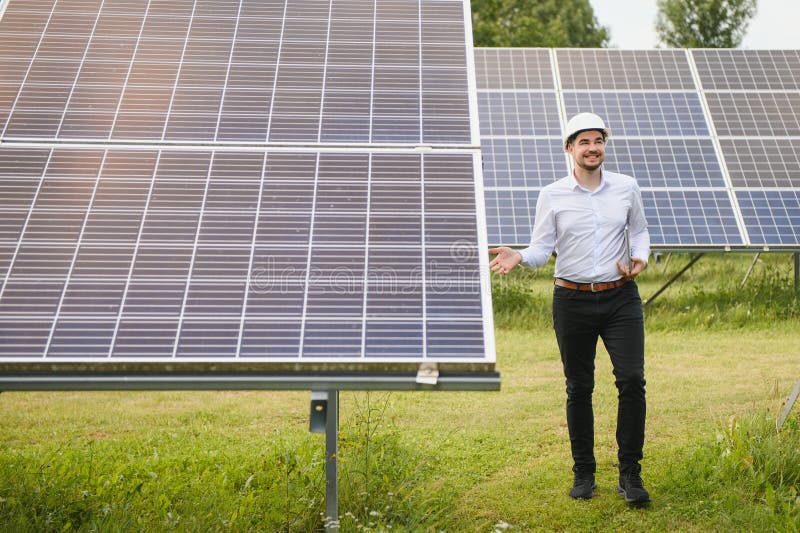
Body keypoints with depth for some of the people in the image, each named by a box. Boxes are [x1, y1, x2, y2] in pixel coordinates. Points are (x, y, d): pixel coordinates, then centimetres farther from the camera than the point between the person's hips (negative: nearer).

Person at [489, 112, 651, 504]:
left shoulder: (627, 188, 6)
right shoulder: (552, 195, 0)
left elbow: (639, 231, 18)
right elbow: (542, 248, 0)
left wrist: (640, 258, -3)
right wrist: (518, 256, -20)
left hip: (621, 298, 1)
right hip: (572, 300, -1)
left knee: (632, 380, -9)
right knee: (579, 388, 7)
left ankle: (630, 474, 5)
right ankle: (583, 473, 21)